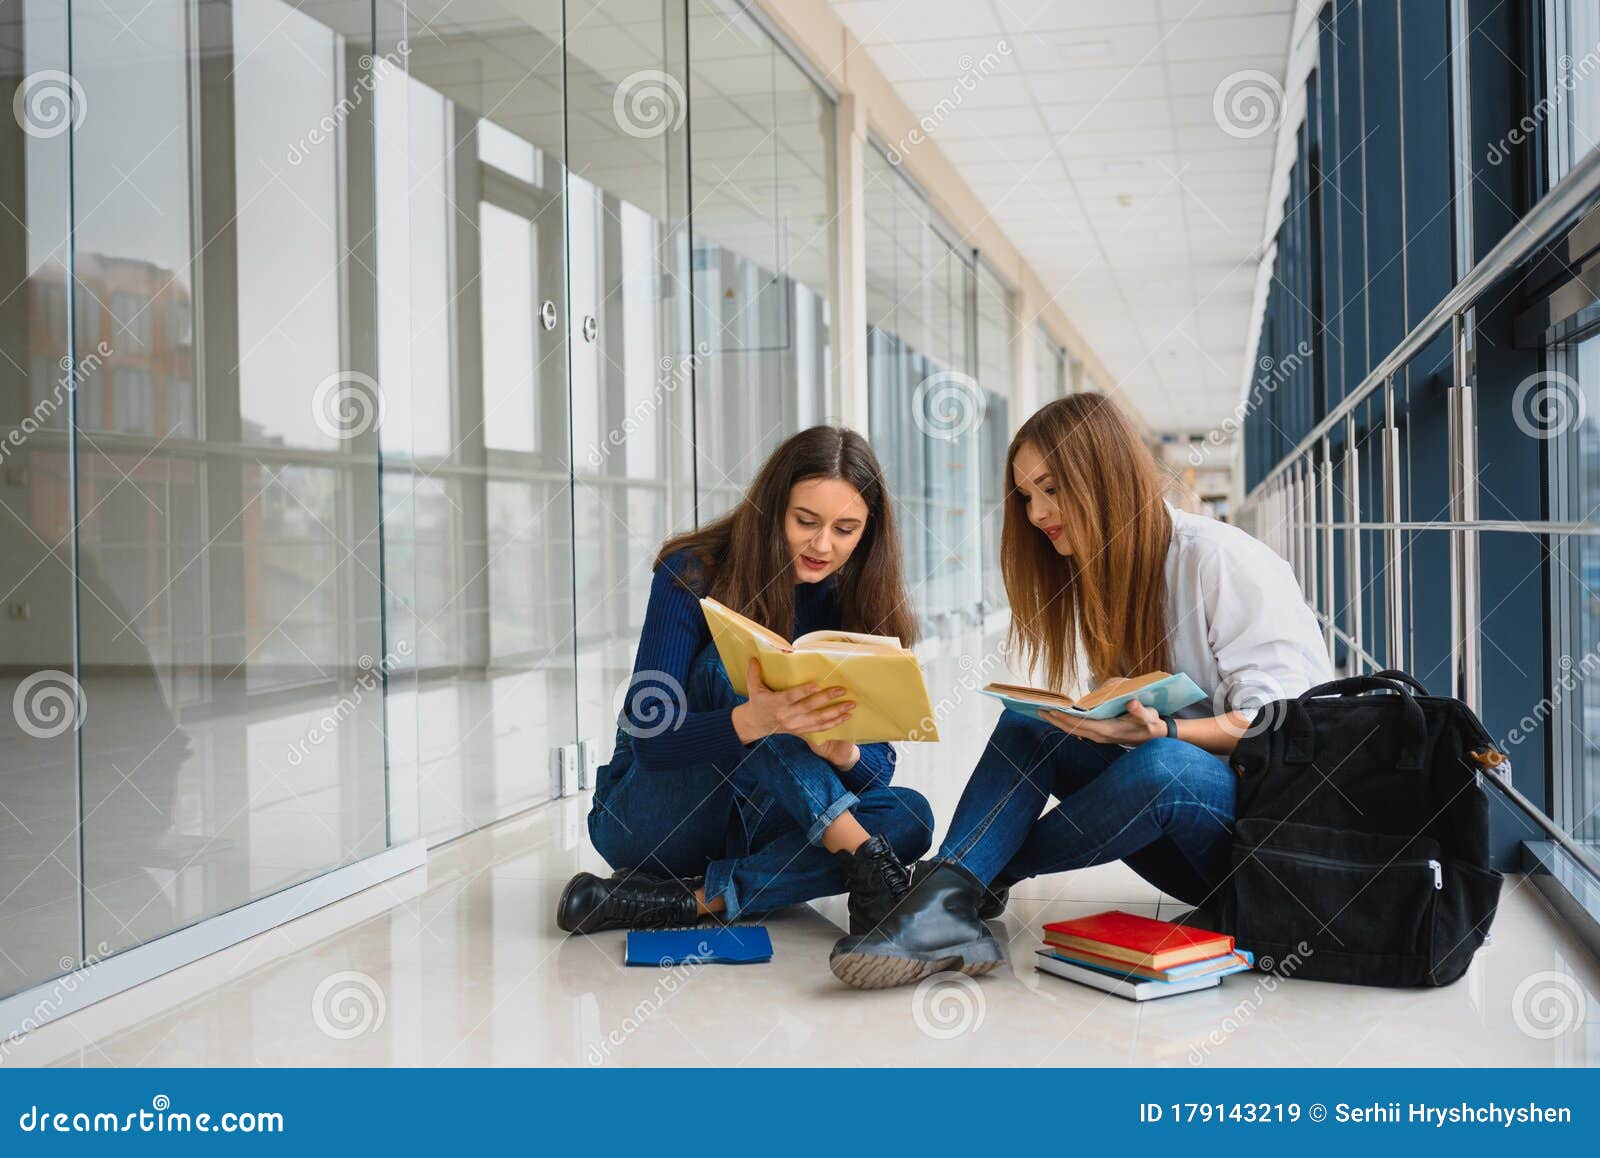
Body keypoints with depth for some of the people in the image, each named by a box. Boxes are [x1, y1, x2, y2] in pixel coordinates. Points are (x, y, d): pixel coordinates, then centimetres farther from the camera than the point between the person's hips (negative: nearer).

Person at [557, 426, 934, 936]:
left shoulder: (857, 604, -3)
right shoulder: (693, 574, -14)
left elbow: (878, 768, -5)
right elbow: (651, 741, -23)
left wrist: (843, 754, -31)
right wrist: (755, 721, -42)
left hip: (748, 829, 4)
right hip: (643, 820, -4)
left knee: (910, 816, -22)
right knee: (726, 664, -28)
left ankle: (691, 901, -30)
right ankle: (863, 856, -34)